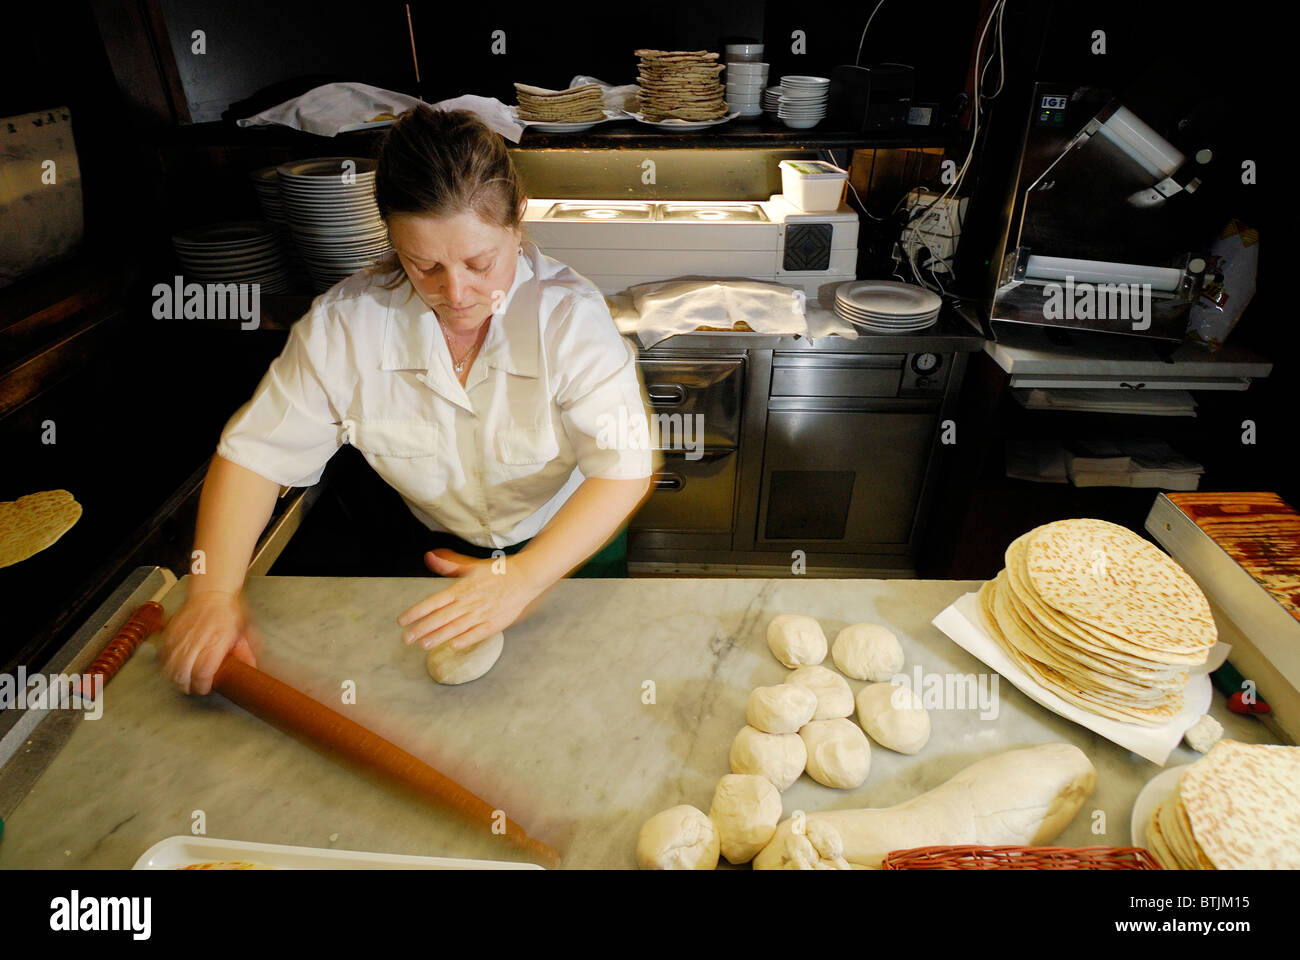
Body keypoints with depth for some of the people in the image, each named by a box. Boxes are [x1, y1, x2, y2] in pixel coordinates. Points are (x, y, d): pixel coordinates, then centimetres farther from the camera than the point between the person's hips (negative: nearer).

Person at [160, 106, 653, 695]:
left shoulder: (570, 314, -26)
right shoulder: (347, 321, -18)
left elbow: (625, 467, -33)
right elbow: (257, 451, -13)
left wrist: (519, 580, -46)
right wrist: (214, 591, -26)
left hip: (567, 549, -1)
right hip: (431, 547, 2)